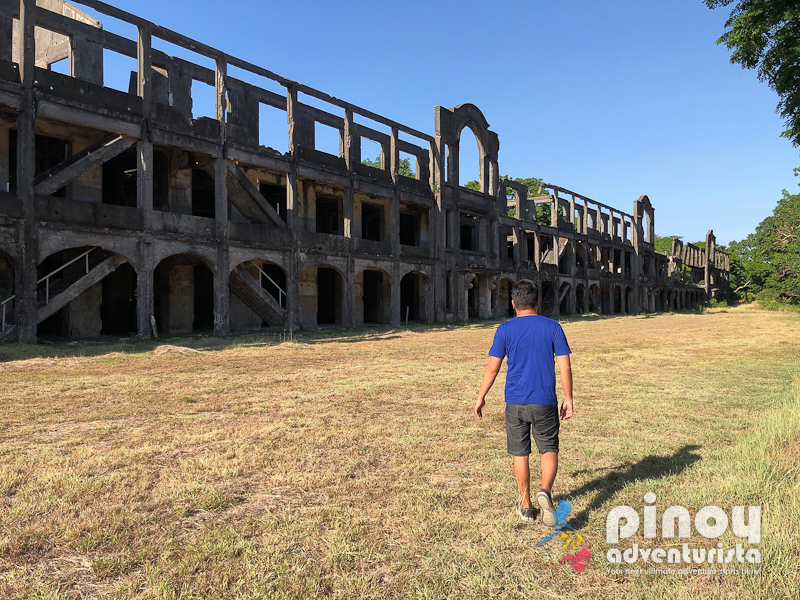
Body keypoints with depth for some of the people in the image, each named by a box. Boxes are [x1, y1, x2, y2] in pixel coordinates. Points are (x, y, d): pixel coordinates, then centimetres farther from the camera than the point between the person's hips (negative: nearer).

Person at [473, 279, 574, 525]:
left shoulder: (505, 329, -2)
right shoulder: (552, 327, 0)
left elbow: (492, 368, -2)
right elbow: (565, 367, -2)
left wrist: (481, 398, 8)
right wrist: (568, 398, 8)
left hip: (515, 403, 0)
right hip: (545, 402, 0)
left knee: (520, 453, 12)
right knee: (549, 449, 12)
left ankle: (526, 507, 21)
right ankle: (545, 492, -12)